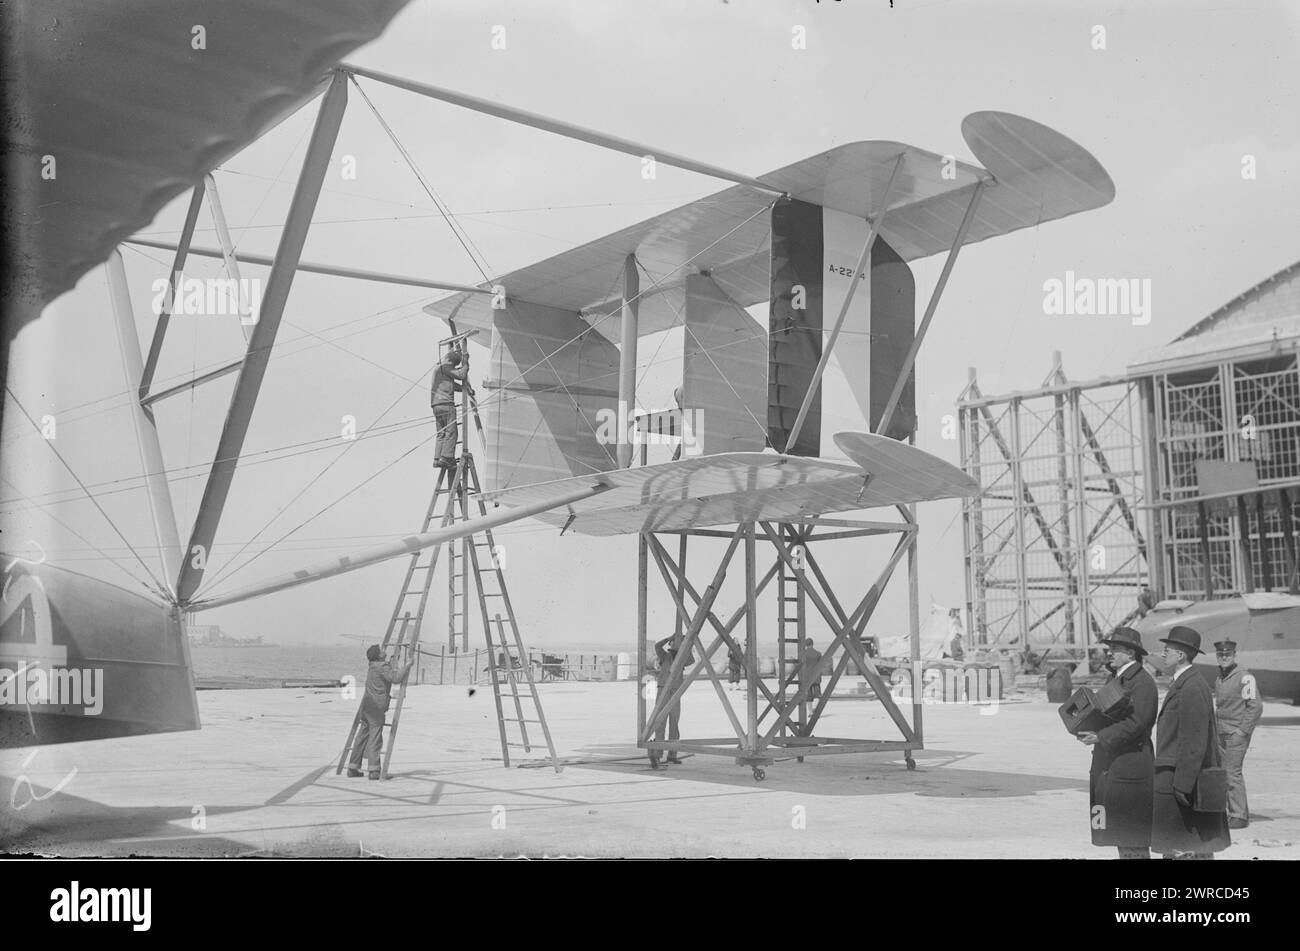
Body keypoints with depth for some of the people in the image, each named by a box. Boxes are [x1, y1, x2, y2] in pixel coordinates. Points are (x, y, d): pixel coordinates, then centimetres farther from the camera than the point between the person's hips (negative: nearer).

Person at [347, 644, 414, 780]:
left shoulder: (372, 667, 16)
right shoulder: (382, 667, -11)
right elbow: (396, 678, -22)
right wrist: (406, 666, -12)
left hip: (367, 706, 9)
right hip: (376, 708, -9)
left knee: (361, 738, 12)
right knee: (375, 739, -7)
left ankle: (353, 768, 16)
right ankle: (374, 771, -8)